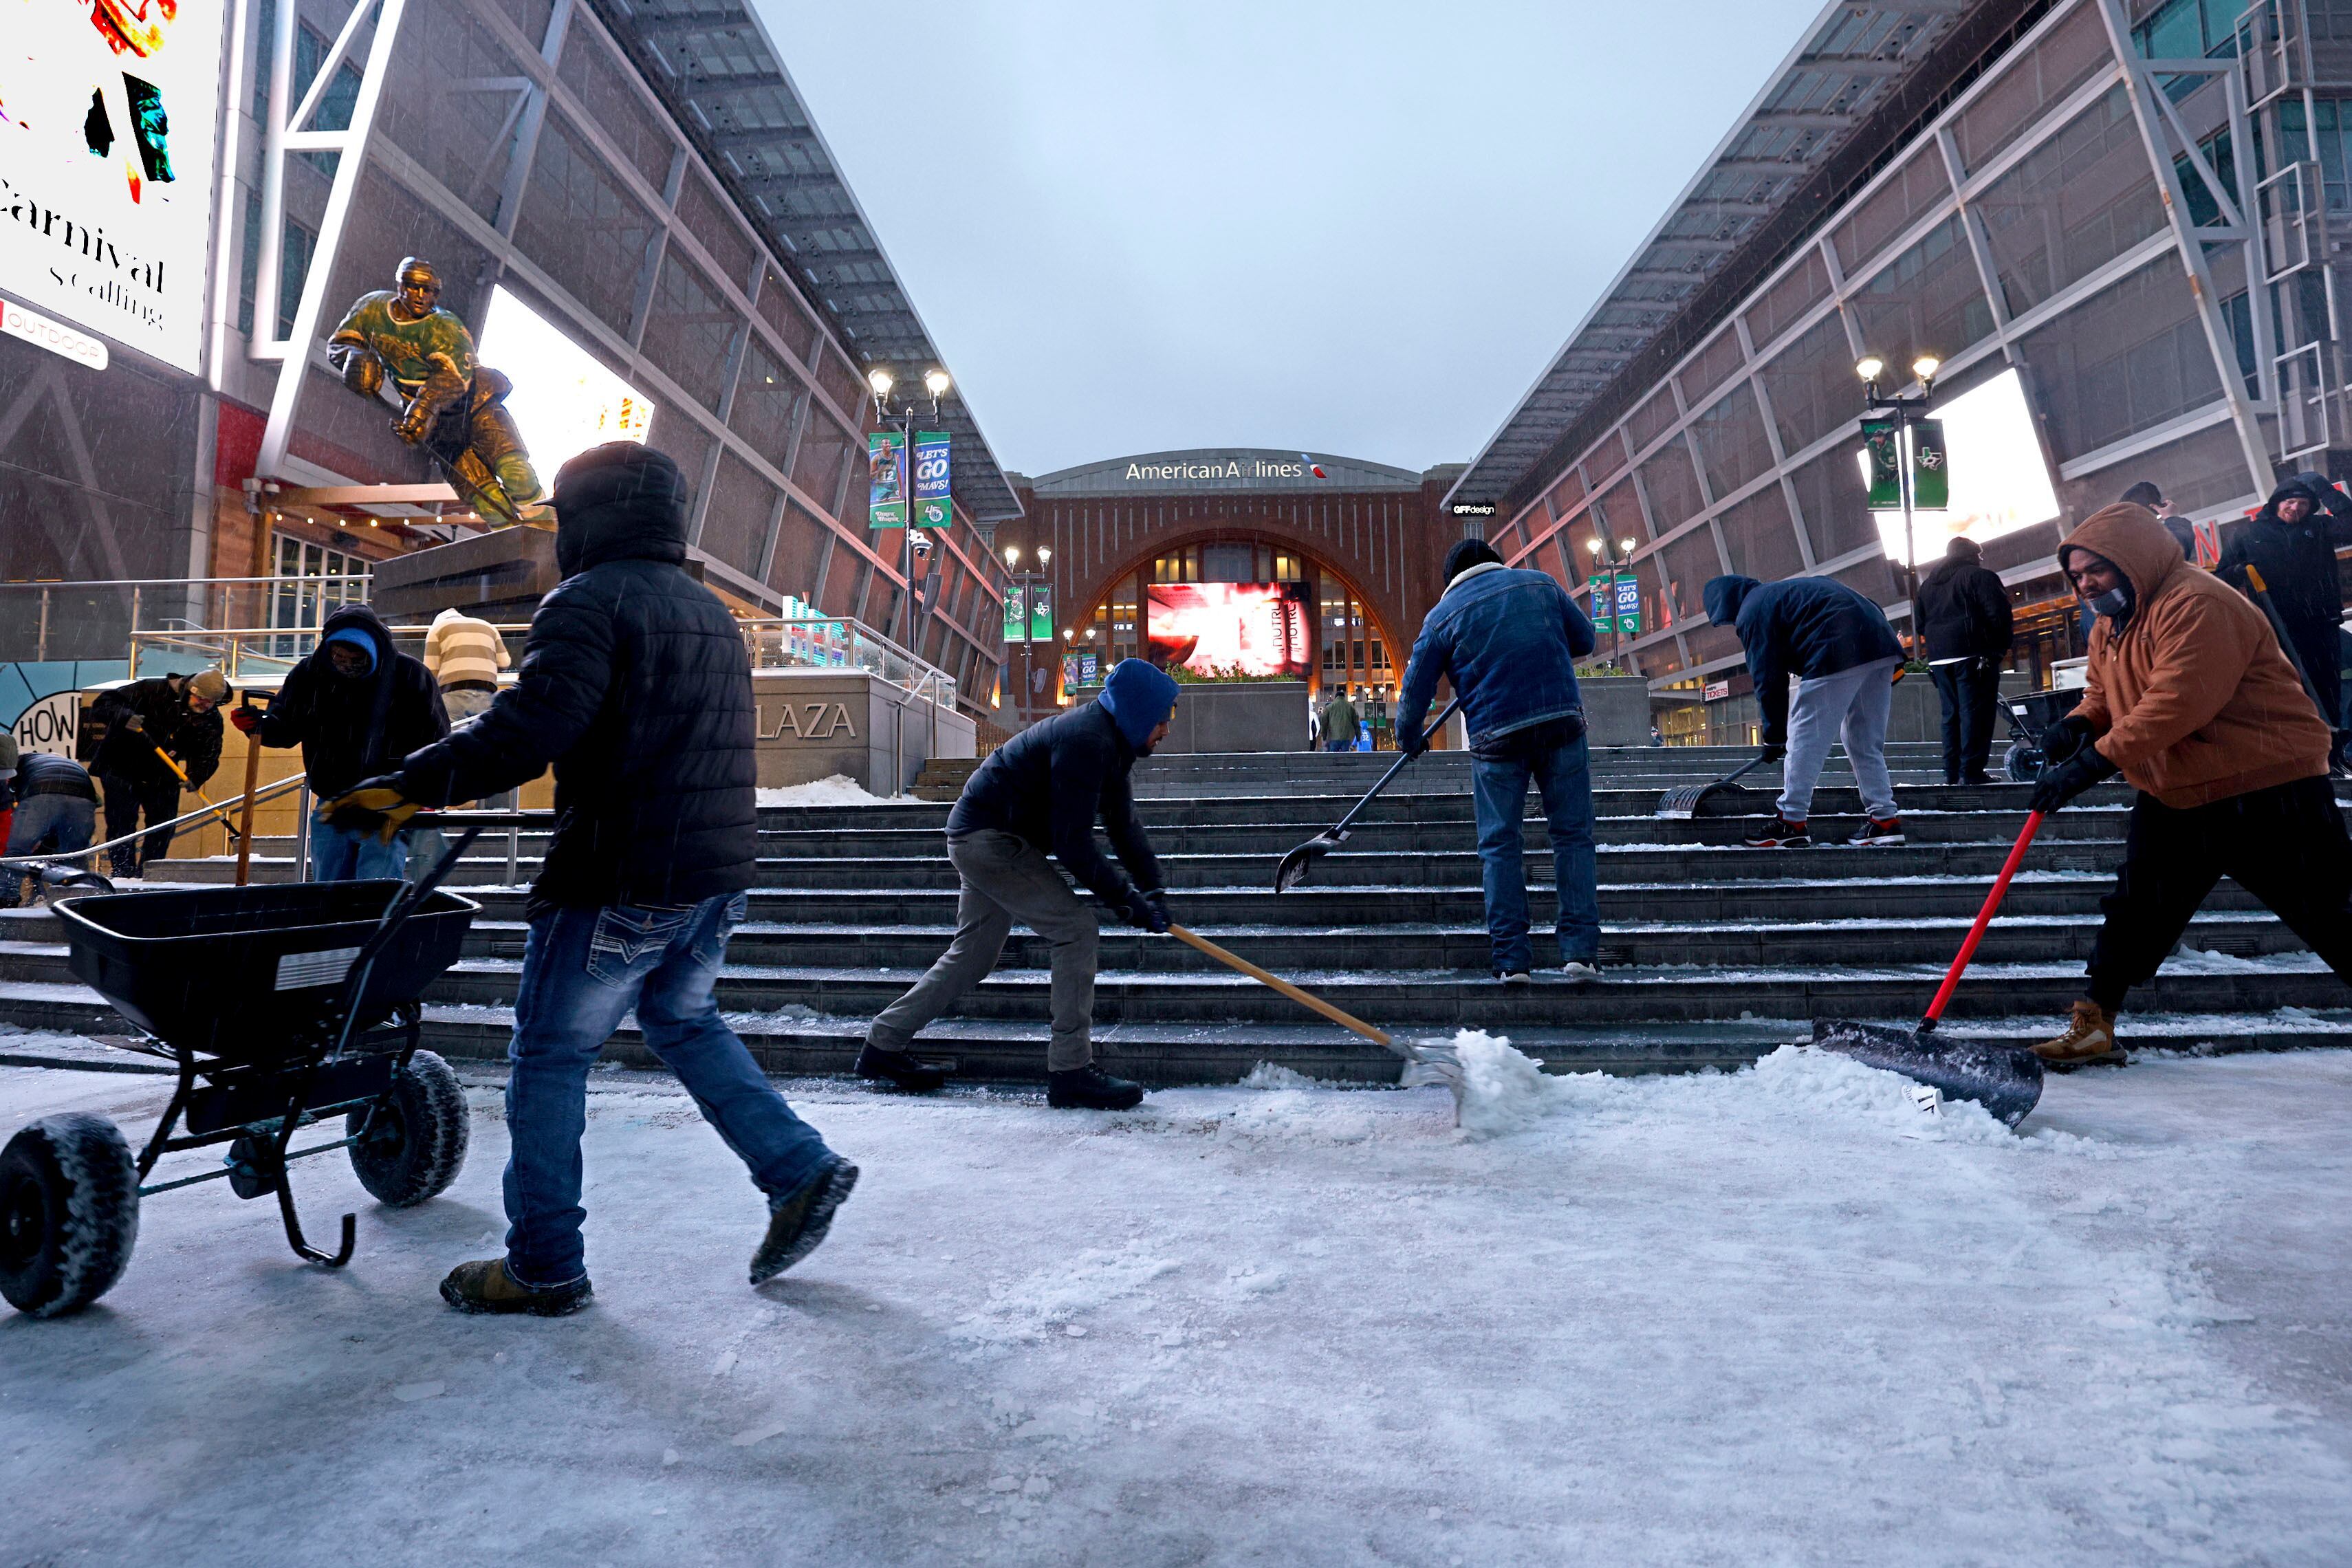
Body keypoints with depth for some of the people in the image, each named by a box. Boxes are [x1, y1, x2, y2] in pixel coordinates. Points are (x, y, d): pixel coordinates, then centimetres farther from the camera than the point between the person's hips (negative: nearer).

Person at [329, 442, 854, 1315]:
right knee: (685, 1022, 25)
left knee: (550, 1057, 6)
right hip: (719, 874, 8)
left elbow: (530, 728, -24)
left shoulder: (590, 601, -10)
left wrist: (411, 786, -18)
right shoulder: (710, 612, 17)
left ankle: (544, 1268, 14)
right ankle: (801, 1171, 18)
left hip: (619, 882, -8)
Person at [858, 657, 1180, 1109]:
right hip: (990, 838, -11)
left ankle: (885, 1043, 29)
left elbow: (1125, 824, 11)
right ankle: (1070, 1072, -9)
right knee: (1075, 928, -14)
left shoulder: (1110, 742, 9)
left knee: (973, 953, 17)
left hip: (981, 838, 11)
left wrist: (1151, 888, 0)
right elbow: (1072, 842, -26)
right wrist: (1126, 898, -20)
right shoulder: (1085, 740, -23)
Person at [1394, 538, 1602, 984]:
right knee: (1573, 835, 8)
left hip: (1495, 737, -1)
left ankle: (1511, 958, 5)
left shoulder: (1442, 615, 7)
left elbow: (1415, 689, 9)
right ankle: (1580, 950, 4)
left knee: (1499, 845, 7)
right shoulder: (1541, 583, 12)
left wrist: (1410, 740, 25)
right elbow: (1585, 639, 22)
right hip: (1562, 722, 1)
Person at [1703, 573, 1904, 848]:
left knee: (1804, 739, -2)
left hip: (1838, 655, -9)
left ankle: (1791, 823, 0)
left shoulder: (1753, 612, 4)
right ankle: (1884, 819, 15)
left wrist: (1774, 736, 8)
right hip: (1882, 643, 9)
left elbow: (1768, 679, 1)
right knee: (1866, 743, 16)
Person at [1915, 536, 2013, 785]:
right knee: (1975, 712, -7)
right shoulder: (1980, 576, -3)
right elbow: (1998, 613, -11)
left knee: (1951, 713, 10)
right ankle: (1971, 771, -12)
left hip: (1939, 657, 7)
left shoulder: (1928, 584, 18)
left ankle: (1952, 771, 9)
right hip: (1975, 654, -6)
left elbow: (1922, 620, 20)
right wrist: (2002, 646, -2)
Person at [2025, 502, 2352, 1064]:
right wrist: (2078, 725, -7)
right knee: (2135, 911, 7)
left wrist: (2094, 761, -34)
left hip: (2266, 790, -8)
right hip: (2173, 797, 9)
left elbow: (2177, 701, -31)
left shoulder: (2197, 606, -22)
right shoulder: (2110, 627, 10)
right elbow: (2103, 695, 16)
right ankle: (2093, 1026, 12)